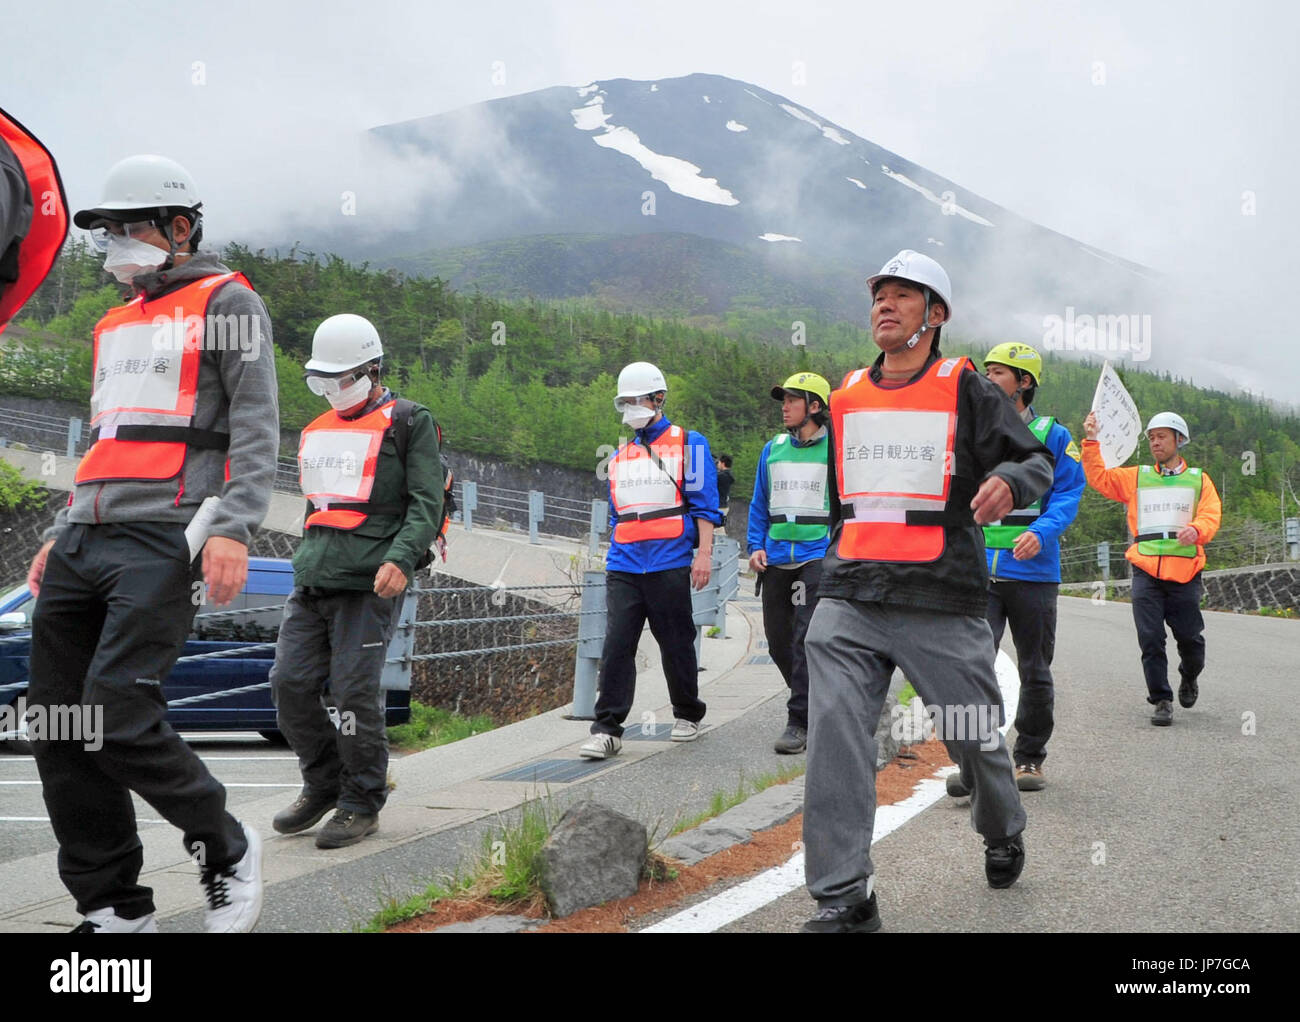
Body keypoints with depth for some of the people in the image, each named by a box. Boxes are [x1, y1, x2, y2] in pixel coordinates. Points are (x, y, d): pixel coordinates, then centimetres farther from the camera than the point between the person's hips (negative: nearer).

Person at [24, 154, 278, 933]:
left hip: (163, 540, -8)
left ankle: (227, 848, 6)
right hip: (84, 544, 8)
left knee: (118, 716, -18)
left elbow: (256, 427, -6)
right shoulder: (118, 324, 26)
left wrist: (233, 527, -18)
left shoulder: (226, 303, 4)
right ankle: (114, 908, 11)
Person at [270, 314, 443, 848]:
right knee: (290, 683, 0)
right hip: (311, 584, 7)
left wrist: (401, 558, -22)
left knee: (355, 692, -7)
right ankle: (324, 784, 19)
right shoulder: (317, 431, 20)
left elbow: (427, 502, -8)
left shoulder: (408, 422, -1)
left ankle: (362, 804, 7)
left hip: (369, 584, -7)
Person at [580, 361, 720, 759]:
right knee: (616, 644, -7)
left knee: (676, 644, 5)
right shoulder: (621, 455, 19)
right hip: (624, 568, 4)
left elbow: (704, 505, -2)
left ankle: (687, 716, 24)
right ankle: (606, 729, -9)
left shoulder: (688, 444, 3)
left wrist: (704, 554, -10)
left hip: (670, 564, -4)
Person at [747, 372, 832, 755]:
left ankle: (800, 722, -10)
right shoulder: (773, 450, 13)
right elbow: (760, 505, 19)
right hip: (776, 559, 6)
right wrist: (756, 547, 7)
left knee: (806, 639, -13)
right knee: (778, 641, 10)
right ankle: (813, 698, 31)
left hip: (819, 555, -5)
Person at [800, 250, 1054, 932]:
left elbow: (1037, 459, 1)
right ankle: (843, 899, -8)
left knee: (974, 738, 10)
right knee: (834, 736, -13)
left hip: (942, 604, -3)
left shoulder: (964, 390, 1)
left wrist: (1010, 481, -21)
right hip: (848, 600, 3)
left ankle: (1003, 833, 43)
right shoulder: (847, 396, 14)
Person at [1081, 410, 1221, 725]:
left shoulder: (1199, 480, 13)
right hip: (1146, 571, 1)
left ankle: (1189, 678, 33)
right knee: (1150, 638, -6)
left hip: (1185, 572, -1)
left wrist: (1196, 529, -21)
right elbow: (1099, 478, 9)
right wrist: (1091, 442, -1)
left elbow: (1211, 515, 1)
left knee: (1190, 638, 2)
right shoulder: (1136, 477, 16)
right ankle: (1161, 700, 3)